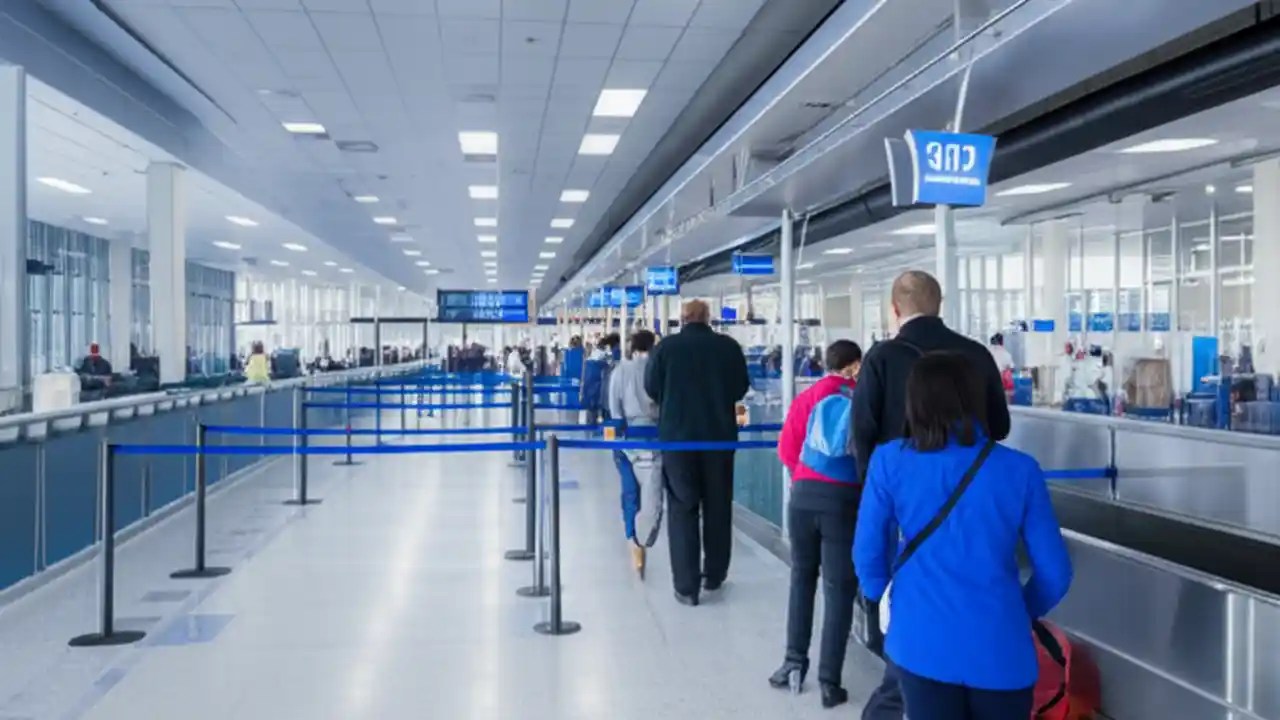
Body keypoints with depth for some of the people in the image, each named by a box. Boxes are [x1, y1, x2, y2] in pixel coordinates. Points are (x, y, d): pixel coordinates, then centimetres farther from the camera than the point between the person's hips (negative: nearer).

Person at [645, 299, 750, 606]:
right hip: (719, 435, 2)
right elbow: (741, 388, 4)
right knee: (718, 506, 16)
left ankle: (686, 586, 3)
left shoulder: (666, 347, -10)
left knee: (682, 509, 5)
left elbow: (651, 387, -1)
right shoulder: (729, 346, -5)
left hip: (677, 436, -2)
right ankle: (714, 575, 27)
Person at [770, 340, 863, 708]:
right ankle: (829, 681, 4)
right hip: (845, 498, -3)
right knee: (839, 588, 3)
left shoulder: (806, 397, 8)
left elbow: (786, 448, 4)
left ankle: (795, 661, 21)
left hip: (804, 494, 3)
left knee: (802, 576, 20)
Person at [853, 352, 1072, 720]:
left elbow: (868, 553, 0)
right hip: (1000, 649, 0)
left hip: (922, 641, 0)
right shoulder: (1020, 469, -4)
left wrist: (882, 600, 20)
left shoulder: (890, 461, -5)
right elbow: (1055, 572, 0)